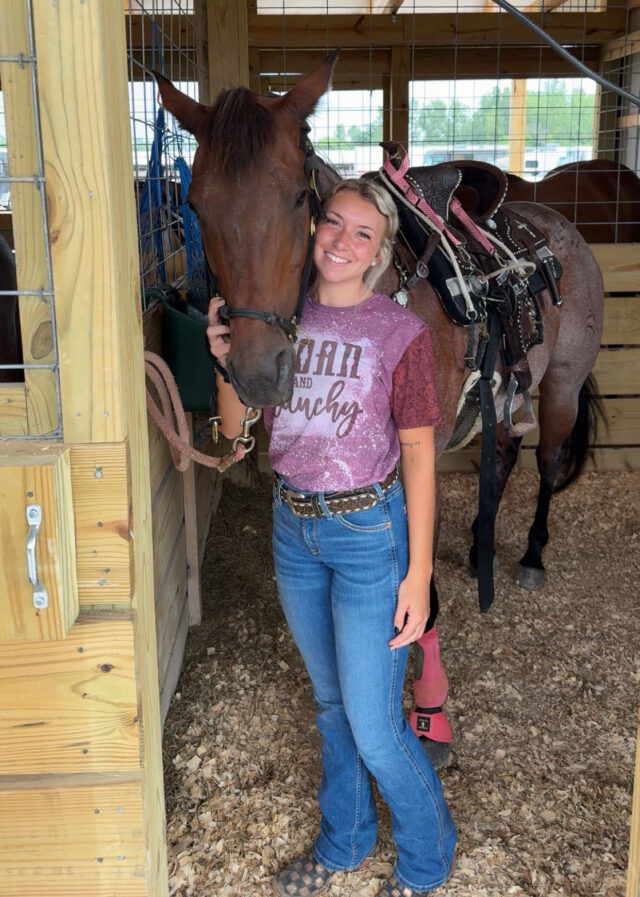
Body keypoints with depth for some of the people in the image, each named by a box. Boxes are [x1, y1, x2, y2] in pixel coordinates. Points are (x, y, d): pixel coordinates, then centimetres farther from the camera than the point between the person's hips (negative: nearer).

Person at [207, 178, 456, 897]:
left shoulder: (400, 333, -11)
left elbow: (419, 456, -10)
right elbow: (236, 428, 3)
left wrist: (418, 575, -13)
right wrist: (227, 361, -17)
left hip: (370, 532, -4)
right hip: (293, 528, 5)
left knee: (374, 726, 2)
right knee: (331, 703, 22)